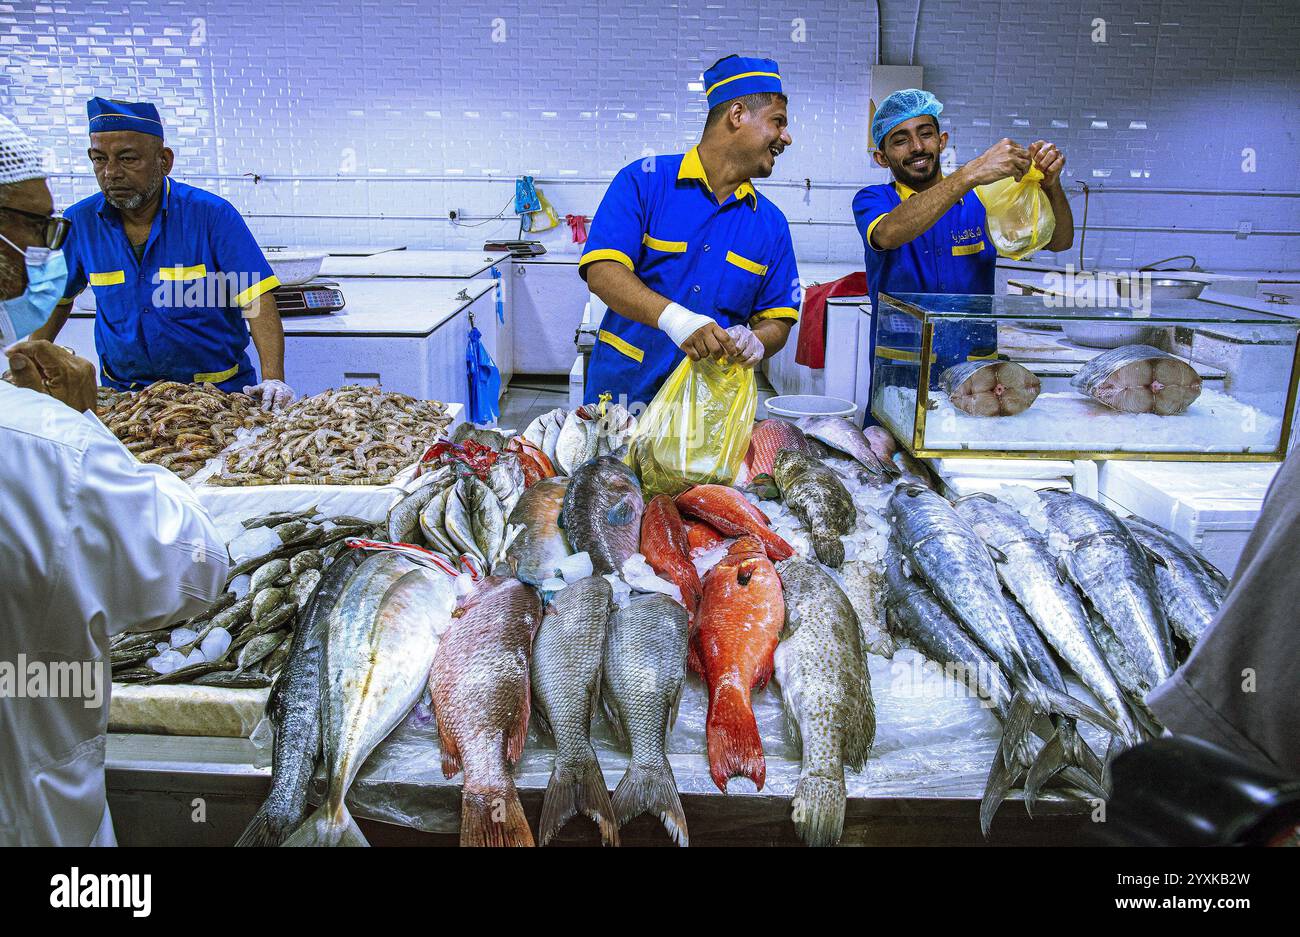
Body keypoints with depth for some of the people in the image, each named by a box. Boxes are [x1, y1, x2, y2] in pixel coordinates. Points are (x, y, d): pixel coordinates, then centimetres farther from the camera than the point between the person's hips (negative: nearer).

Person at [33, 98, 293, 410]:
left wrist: (273, 379, -26)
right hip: (122, 392, 3)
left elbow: (258, 301, -15)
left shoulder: (212, 214, -8)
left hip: (219, 389, -3)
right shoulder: (79, 221, 3)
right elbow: (56, 300, 17)